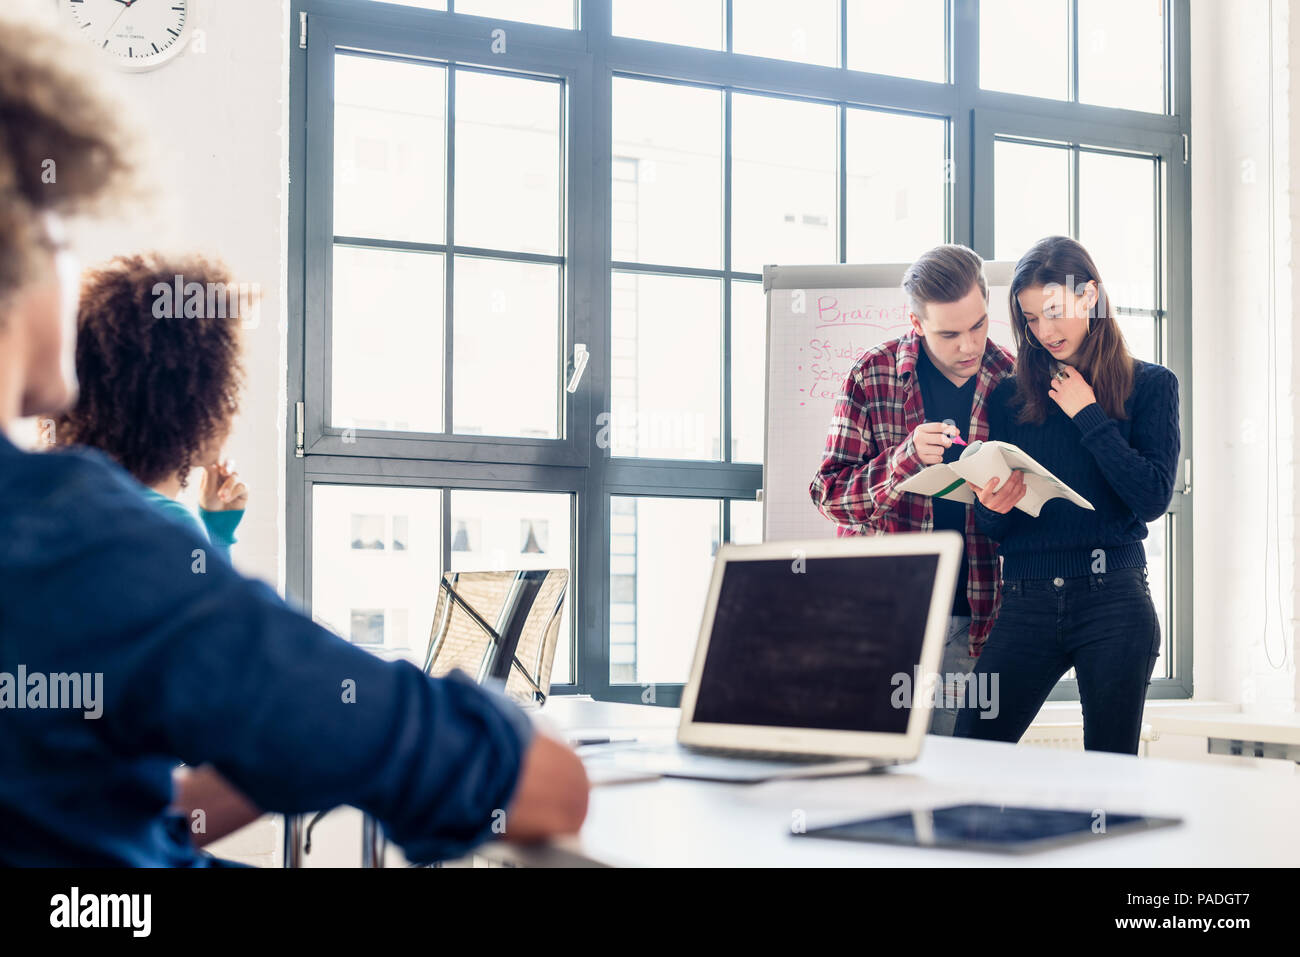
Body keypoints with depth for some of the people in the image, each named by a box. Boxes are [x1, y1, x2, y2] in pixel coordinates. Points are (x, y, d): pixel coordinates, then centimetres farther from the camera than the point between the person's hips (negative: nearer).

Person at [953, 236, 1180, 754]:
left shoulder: (1150, 385, 6)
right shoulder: (1009, 396, 11)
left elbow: (1153, 498, -7)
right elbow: (990, 527, 12)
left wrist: (1089, 415, -5)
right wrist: (993, 507, -12)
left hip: (1113, 601, -2)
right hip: (1026, 605, 2)